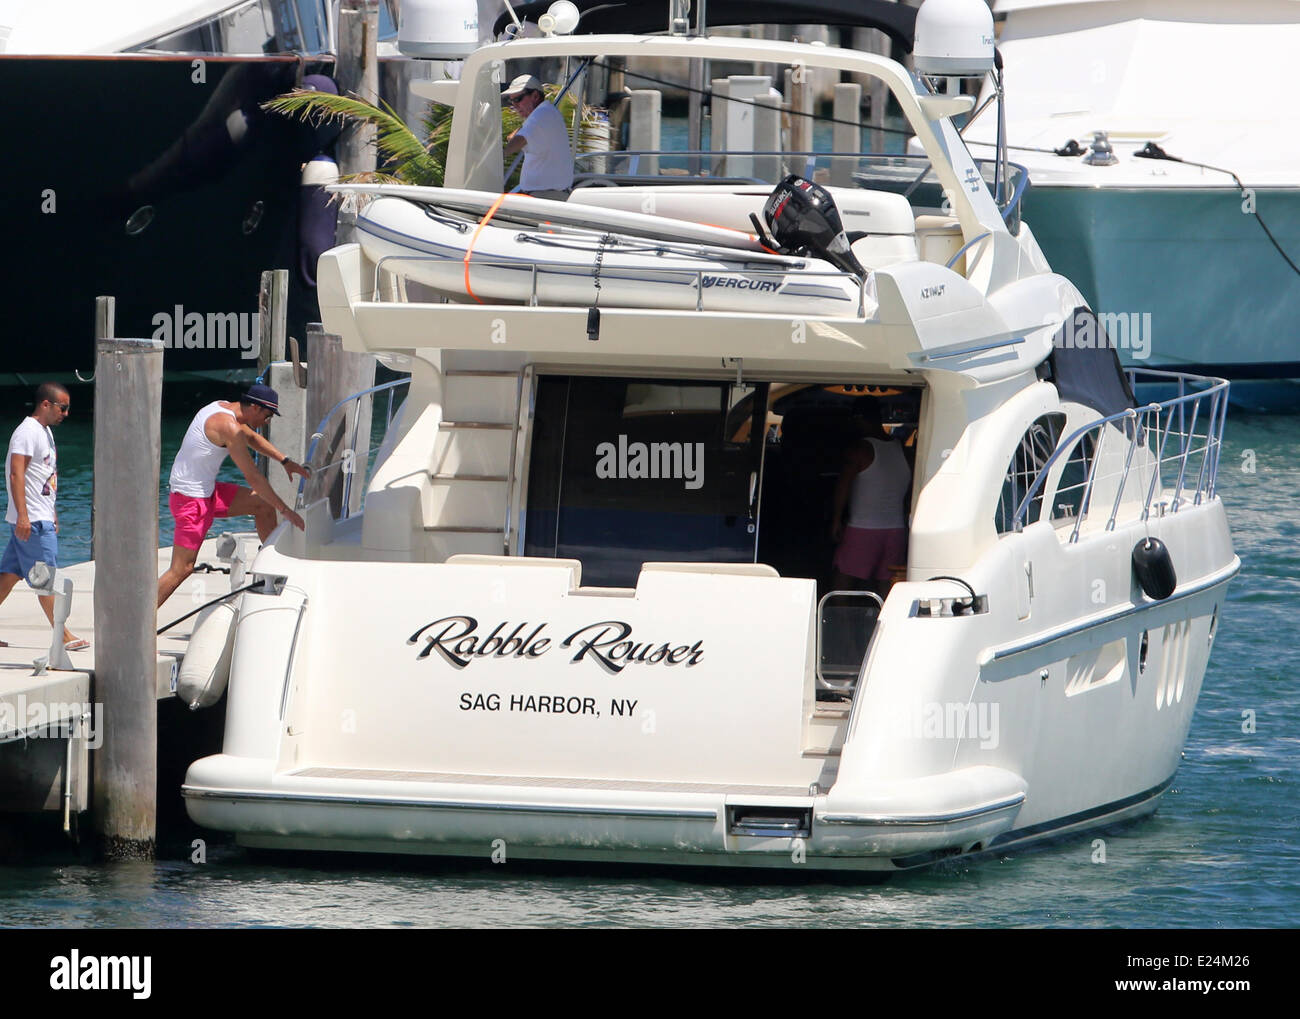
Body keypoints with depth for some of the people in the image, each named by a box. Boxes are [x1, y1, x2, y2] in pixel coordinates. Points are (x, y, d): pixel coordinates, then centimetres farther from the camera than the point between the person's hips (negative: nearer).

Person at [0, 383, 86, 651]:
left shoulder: (45, 432, 18)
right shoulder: (28, 432, -13)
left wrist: (53, 515, 28)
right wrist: (23, 515, -27)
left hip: (41, 517, 10)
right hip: (32, 519, -10)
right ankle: (64, 636, -5)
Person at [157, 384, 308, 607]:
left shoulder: (222, 407, 8)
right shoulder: (229, 427, -23)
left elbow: (252, 438, 28)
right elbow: (253, 477, -21)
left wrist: (285, 462, 21)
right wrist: (286, 511, -16)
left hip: (206, 491, 10)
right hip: (192, 500, -10)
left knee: (262, 503, 15)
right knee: (181, 569, -10)